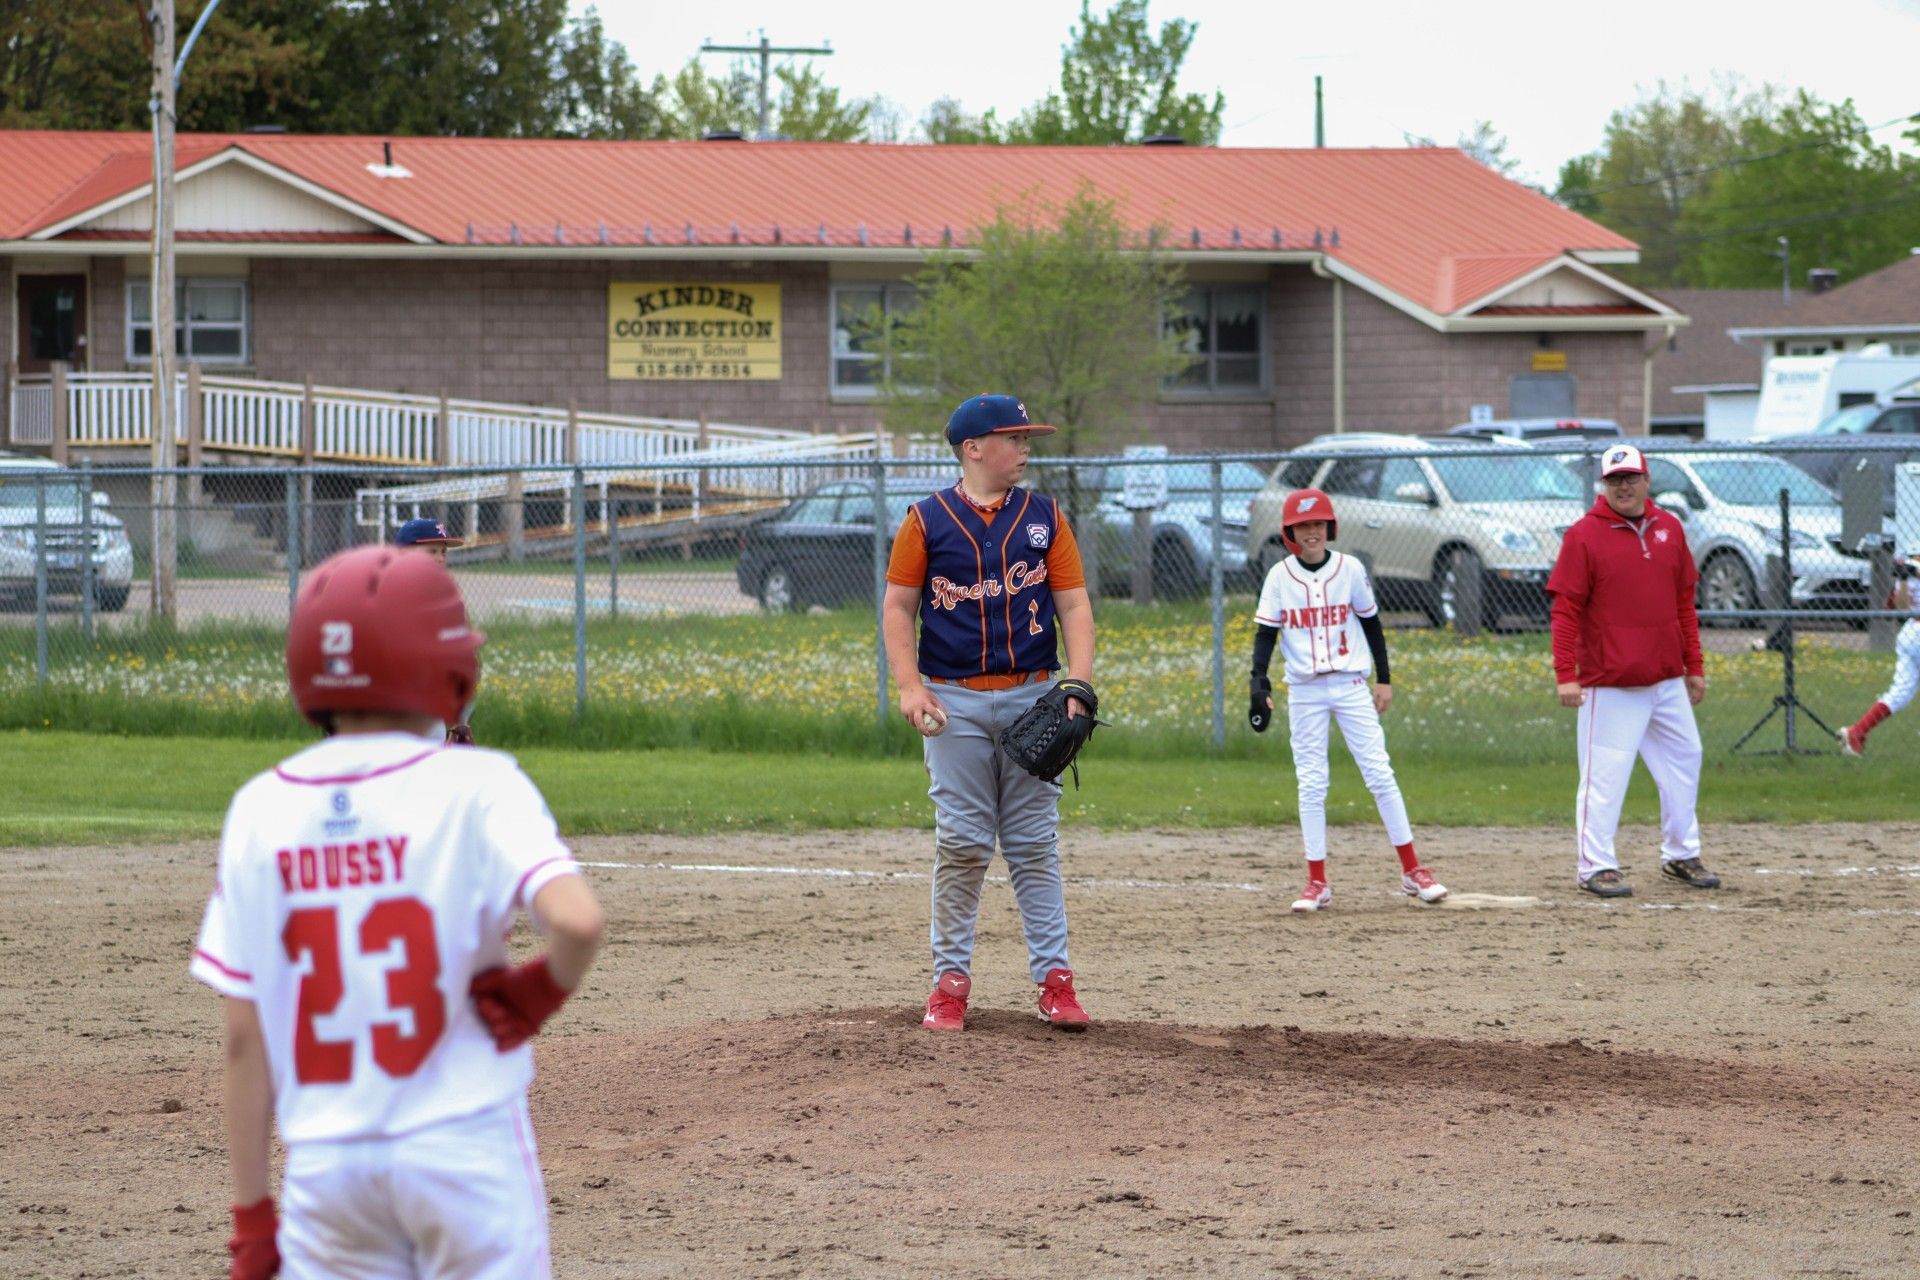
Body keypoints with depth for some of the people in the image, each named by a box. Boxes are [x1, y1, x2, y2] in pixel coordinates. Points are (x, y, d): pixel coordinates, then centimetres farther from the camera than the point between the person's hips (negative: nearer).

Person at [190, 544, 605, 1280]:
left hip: (323, 1158, 3)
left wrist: (250, 1212, 8)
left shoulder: (261, 811, 2)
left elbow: (244, 1039, 3)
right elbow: (576, 921, -25)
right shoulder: (473, 787, -8)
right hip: (467, 1146, -3)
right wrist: (538, 996, -4)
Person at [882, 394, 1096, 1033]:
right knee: (961, 843, -1)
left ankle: (1055, 978, 3)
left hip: (1033, 697, 2)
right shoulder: (927, 520, 1)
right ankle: (951, 979, 5)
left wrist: (1078, 686, -9)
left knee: (1035, 844, 2)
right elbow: (898, 606, 3)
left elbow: (1074, 604, 4)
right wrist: (909, 686, -10)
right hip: (956, 703, -1)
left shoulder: (1044, 518, 7)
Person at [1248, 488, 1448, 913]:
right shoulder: (1280, 576, 0)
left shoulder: (1350, 569, -1)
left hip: (1351, 685, 0)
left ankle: (1412, 871, 3)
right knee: (1310, 785, 0)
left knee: (1380, 774, -3)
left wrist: (1384, 679, 6)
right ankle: (1317, 883, 6)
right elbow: (1266, 633, 1)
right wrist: (1258, 683, -12)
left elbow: (1371, 623, 7)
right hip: (1304, 690, 1)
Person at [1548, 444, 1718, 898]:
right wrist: (1566, 675, -16)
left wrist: (1694, 667, 15)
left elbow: (1684, 604, 16)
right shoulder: (1584, 535, -6)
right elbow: (1565, 610, -9)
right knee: (1605, 774, -7)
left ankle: (1681, 856, 26)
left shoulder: (1669, 529, 10)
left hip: (1668, 681, 6)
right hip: (1610, 684, -6)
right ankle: (1596, 866, 1)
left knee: (1683, 761, 13)